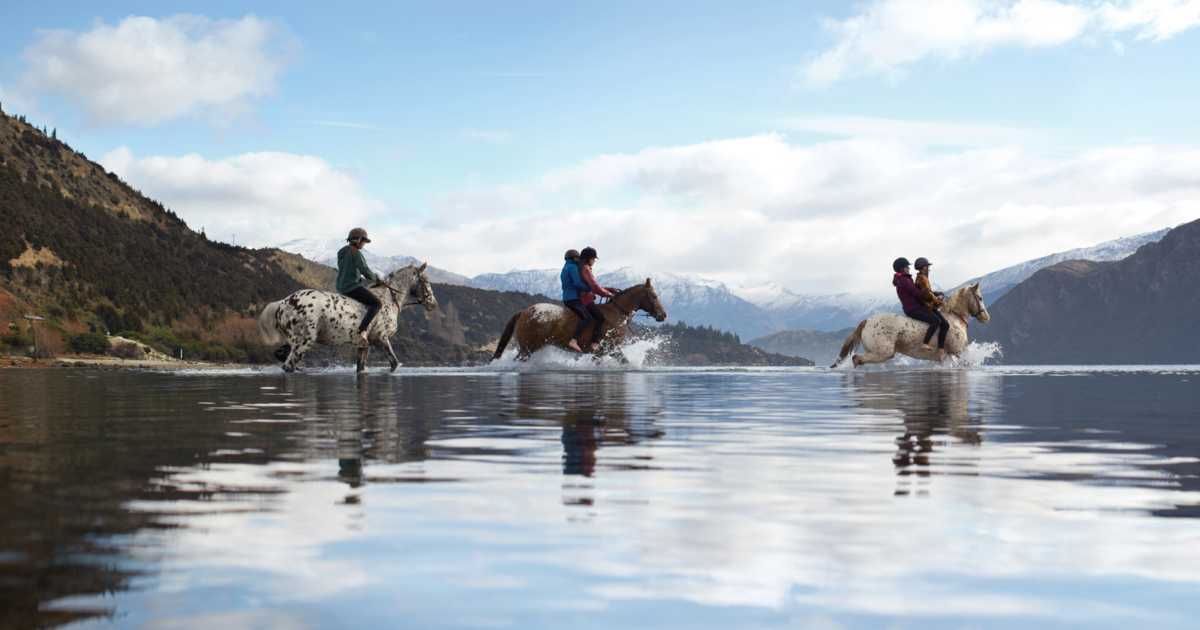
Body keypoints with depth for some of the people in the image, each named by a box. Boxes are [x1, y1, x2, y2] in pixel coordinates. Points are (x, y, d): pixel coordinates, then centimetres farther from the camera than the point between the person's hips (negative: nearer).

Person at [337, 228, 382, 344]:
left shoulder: (342, 252, 14)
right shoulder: (356, 253, -14)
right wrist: (376, 278, -2)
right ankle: (362, 329, -26)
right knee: (377, 304, -11)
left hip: (341, 288, 10)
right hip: (352, 287, -10)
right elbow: (365, 270, -22)